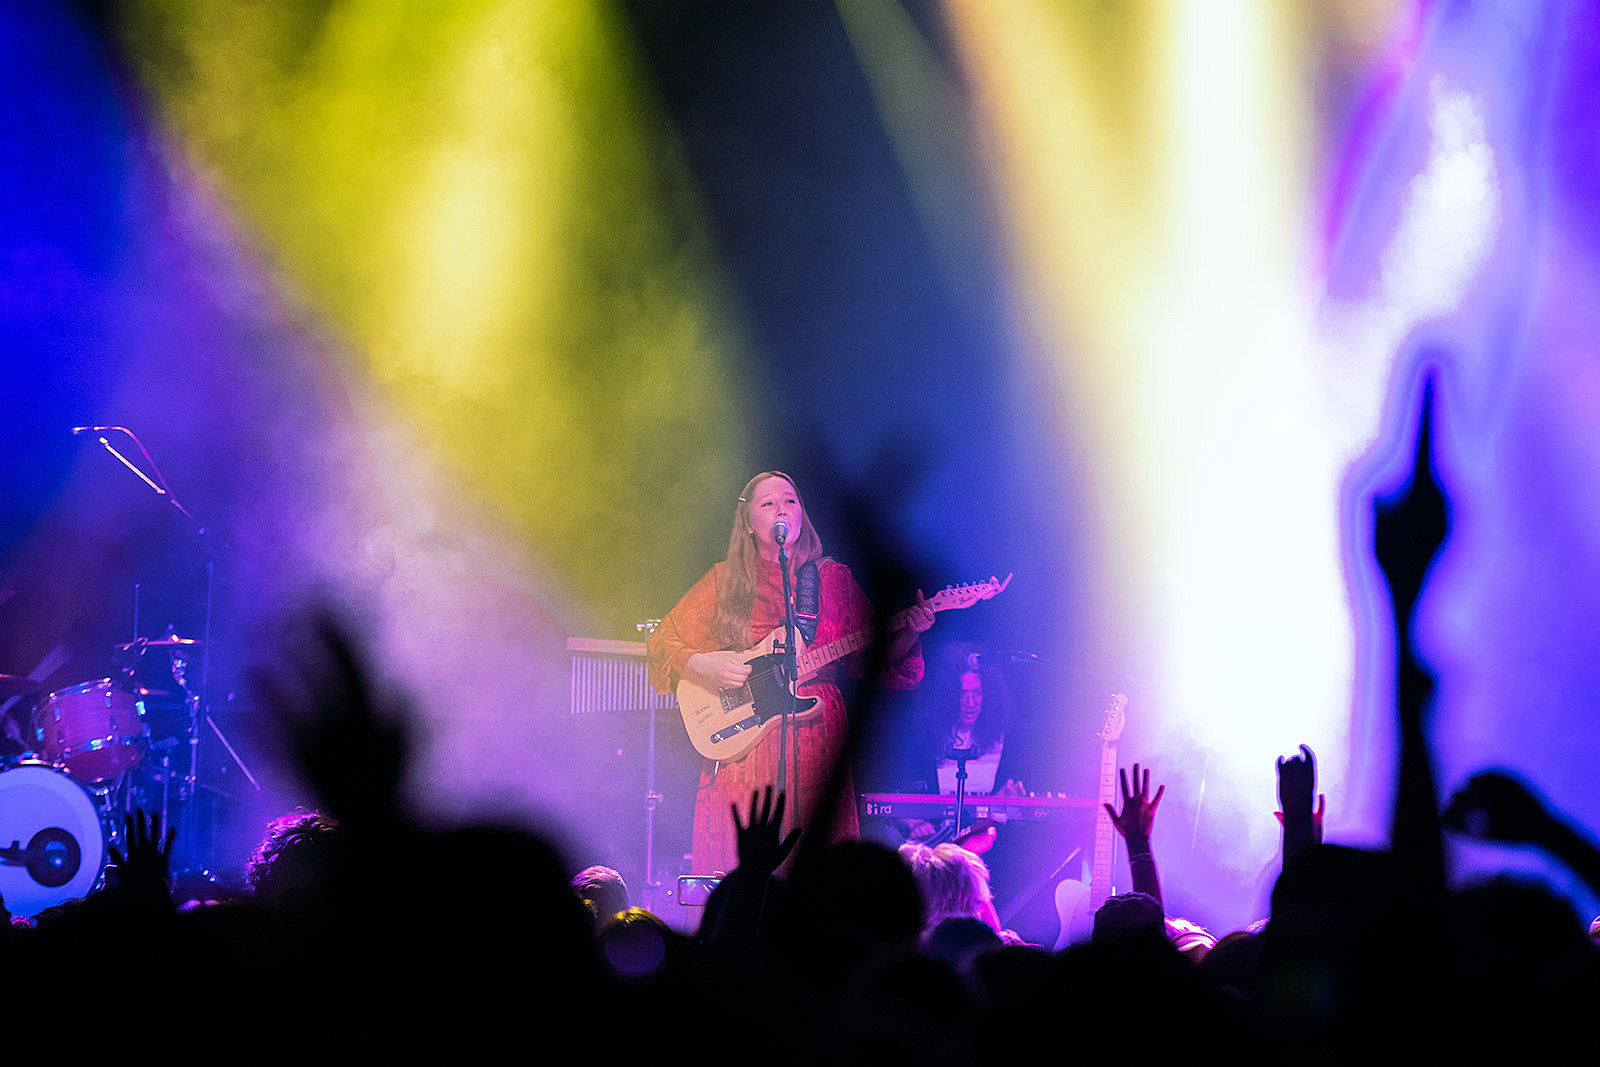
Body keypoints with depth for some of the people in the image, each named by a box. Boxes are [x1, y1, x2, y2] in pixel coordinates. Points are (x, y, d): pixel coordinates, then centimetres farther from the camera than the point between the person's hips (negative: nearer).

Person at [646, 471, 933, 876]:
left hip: (817, 734, 1)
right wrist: (704, 665, -9)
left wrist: (908, 631, -8)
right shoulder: (725, 581, 9)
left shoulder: (834, 579, 12)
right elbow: (662, 642, 9)